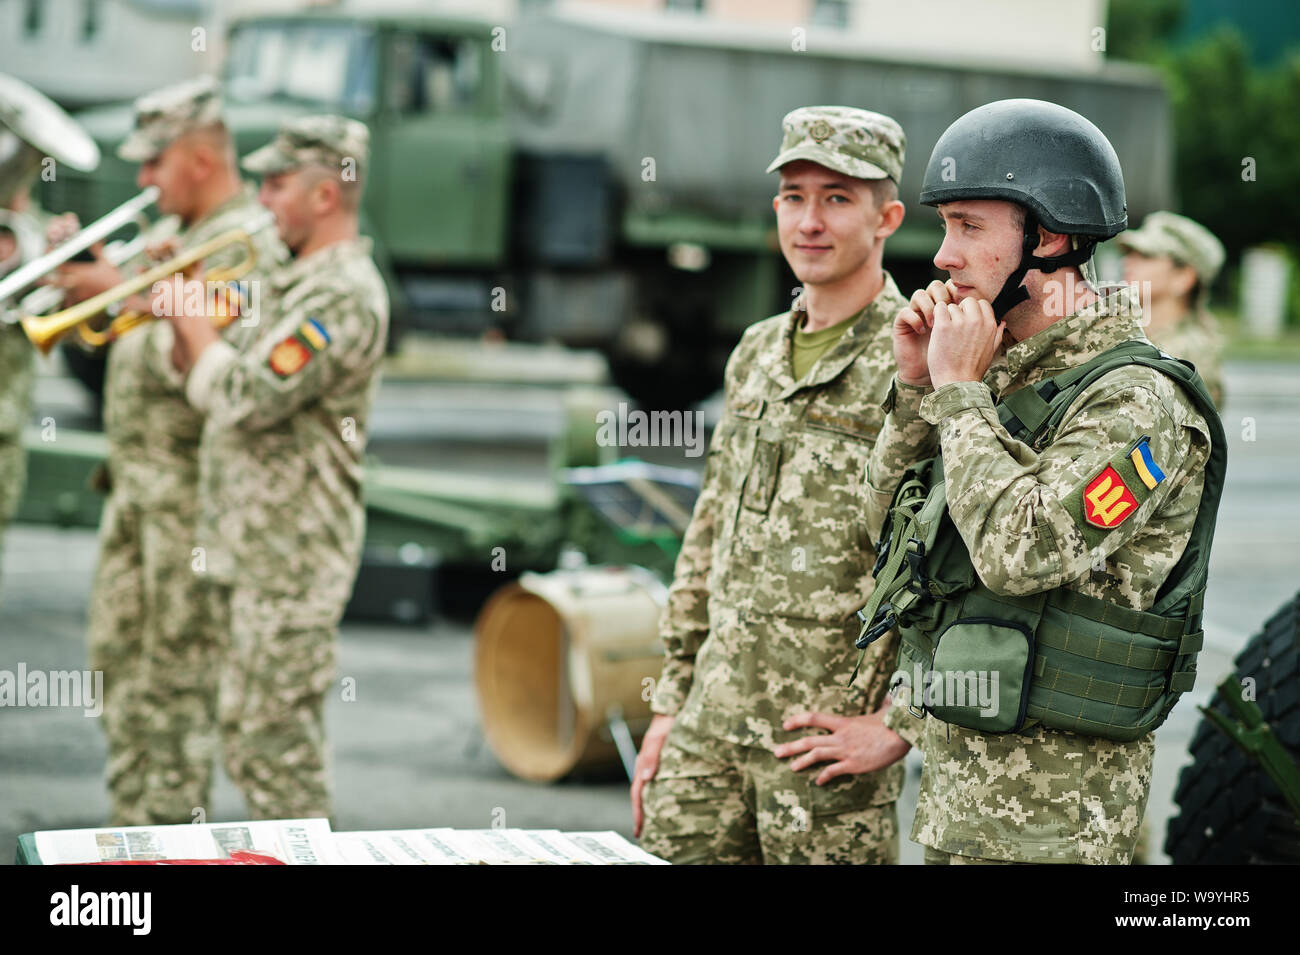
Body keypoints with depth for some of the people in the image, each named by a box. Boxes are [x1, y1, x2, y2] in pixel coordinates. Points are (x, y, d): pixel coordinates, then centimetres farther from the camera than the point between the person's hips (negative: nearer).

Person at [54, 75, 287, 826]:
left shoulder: (251, 243, -14)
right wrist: (89, 274, 2)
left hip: (191, 488, -9)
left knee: (180, 667, -3)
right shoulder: (169, 235, 16)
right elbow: (108, 335, 20)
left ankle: (172, 833, 3)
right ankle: (133, 817, 23)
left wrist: (127, 297, -19)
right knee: (120, 654, 13)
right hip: (135, 478, 9)